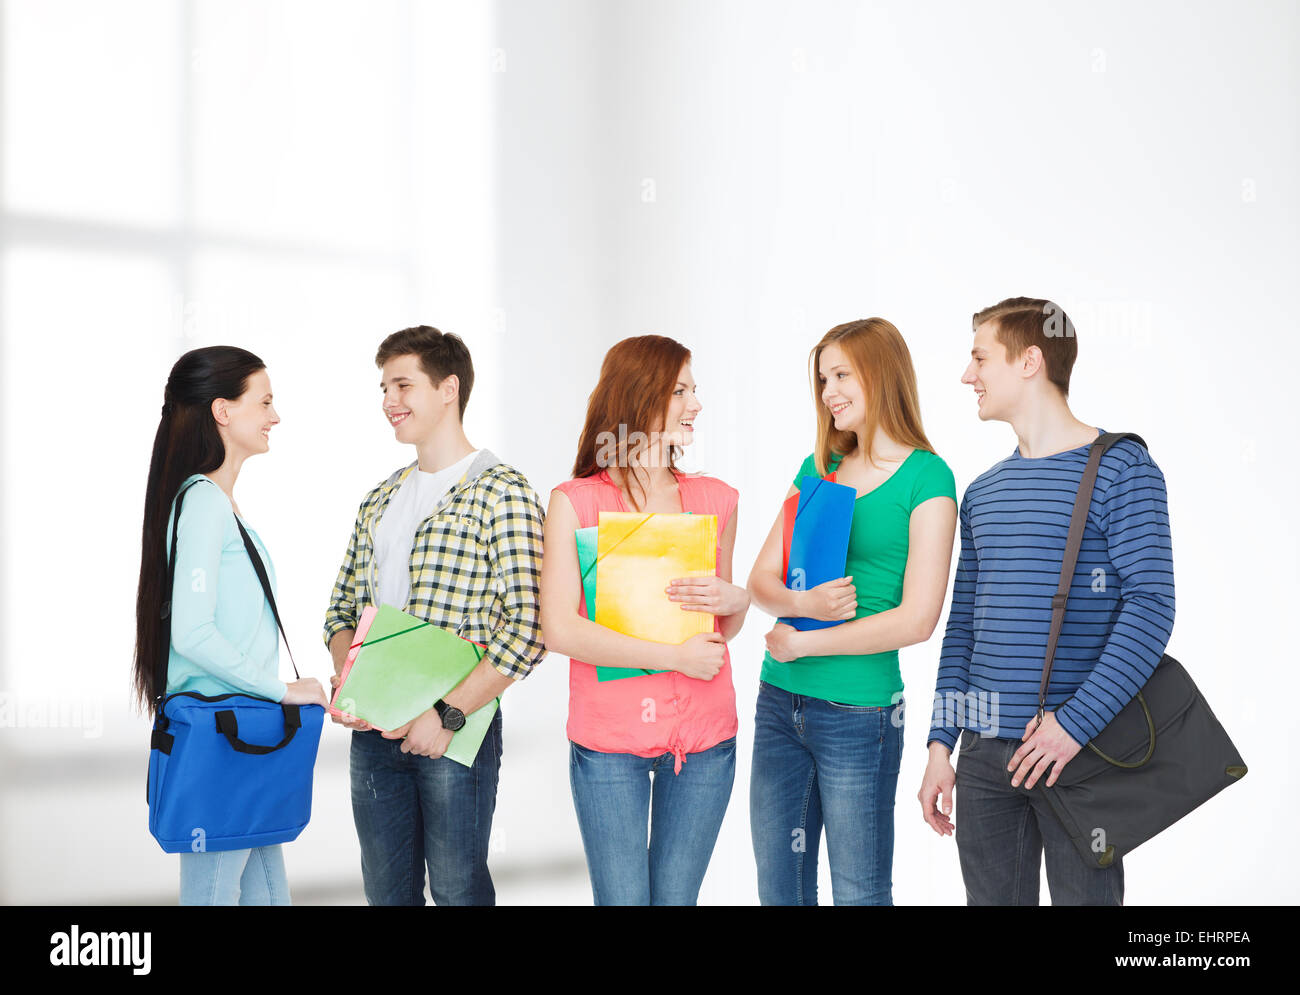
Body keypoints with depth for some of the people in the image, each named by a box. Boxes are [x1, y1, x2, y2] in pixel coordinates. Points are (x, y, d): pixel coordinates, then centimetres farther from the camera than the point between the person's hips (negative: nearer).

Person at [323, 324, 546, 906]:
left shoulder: (501, 493, -8)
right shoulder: (379, 502, 14)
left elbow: (528, 629, -16)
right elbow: (343, 609, 18)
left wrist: (448, 715, -18)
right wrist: (346, 684, -2)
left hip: (455, 731, -6)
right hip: (373, 730, 6)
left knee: (457, 889, 4)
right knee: (386, 889, 13)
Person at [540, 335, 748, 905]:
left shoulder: (715, 500, 9)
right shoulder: (575, 503, -4)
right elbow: (559, 630, -11)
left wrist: (735, 602, -6)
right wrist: (674, 656, -13)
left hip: (703, 736, 3)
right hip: (608, 738, -3)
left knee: (677, 897, 9)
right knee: (621, 897, 2)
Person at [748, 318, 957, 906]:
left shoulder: (927, 478, -7)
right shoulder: (817, 469, 11)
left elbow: (916, 619, -14)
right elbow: (761, 581, 8)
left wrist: (802, 642, -9)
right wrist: (803, 603, -15)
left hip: (857, 712, -6)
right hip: (779, 701, 6)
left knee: (859, 894, 5)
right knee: (778, 887, 14)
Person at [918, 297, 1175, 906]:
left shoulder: (1120, 469, -5)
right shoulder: (981, 492, 15)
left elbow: (1150, 607, -13)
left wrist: (1074, 723, -20)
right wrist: (941, 743, 9)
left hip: (1078, 748, -5)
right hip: (984, 754, 5)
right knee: (992, 898, 11)